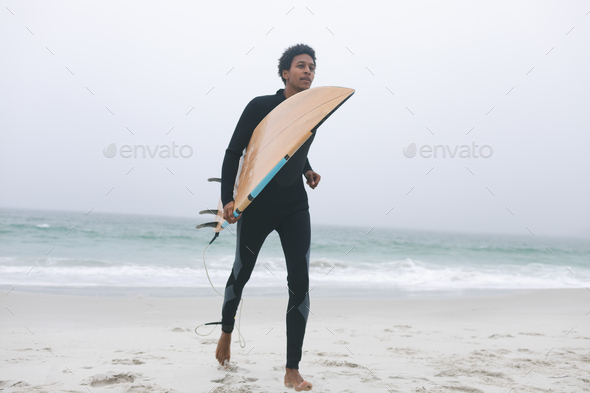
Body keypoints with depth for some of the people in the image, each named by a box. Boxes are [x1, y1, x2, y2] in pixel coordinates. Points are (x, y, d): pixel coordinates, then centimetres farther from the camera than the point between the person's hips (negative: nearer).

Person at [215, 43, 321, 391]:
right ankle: (226, 334, 42)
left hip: (295, 207, 3)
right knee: (241, 274, 13)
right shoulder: (260, 107, -10)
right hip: (256, 205, -3)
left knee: (300, 282, -8)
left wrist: (308, 171, 8)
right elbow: (233, 153, -10)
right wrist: (228, 199, -19)